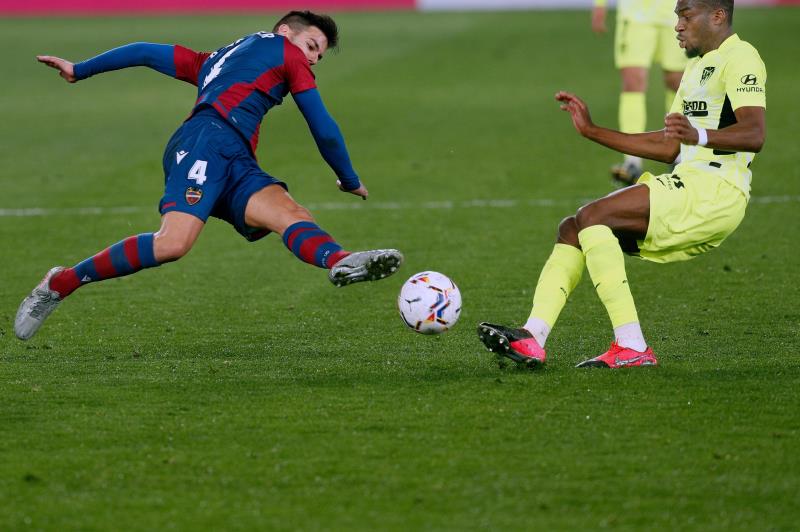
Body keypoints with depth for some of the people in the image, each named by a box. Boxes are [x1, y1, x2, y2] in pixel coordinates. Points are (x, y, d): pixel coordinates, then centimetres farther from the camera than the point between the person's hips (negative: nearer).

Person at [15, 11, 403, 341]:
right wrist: (351, 182, 29)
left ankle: (341, 263, -52)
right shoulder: (283, 49, 17)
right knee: (173, 243, -26)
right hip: (208, 141, -8)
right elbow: (324, 130, 17)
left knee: (293, 216, -17)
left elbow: (147, 52, 37)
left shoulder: (214, 61, 38)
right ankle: (59, 285, -13)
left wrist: (79, 71, 45)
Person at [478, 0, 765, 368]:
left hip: (714, 189, -10)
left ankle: (632, 347, -25)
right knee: (572, 230, 2)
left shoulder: (738, 58, -7)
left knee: (592, 216, -21)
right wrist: (594, 131, 24)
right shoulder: (696, 67, 24)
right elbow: (669, 147, 27)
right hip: (690, 182, 10)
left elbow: (755, 134, -23)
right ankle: (531, 339, -11)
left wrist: (699, 136, -41)